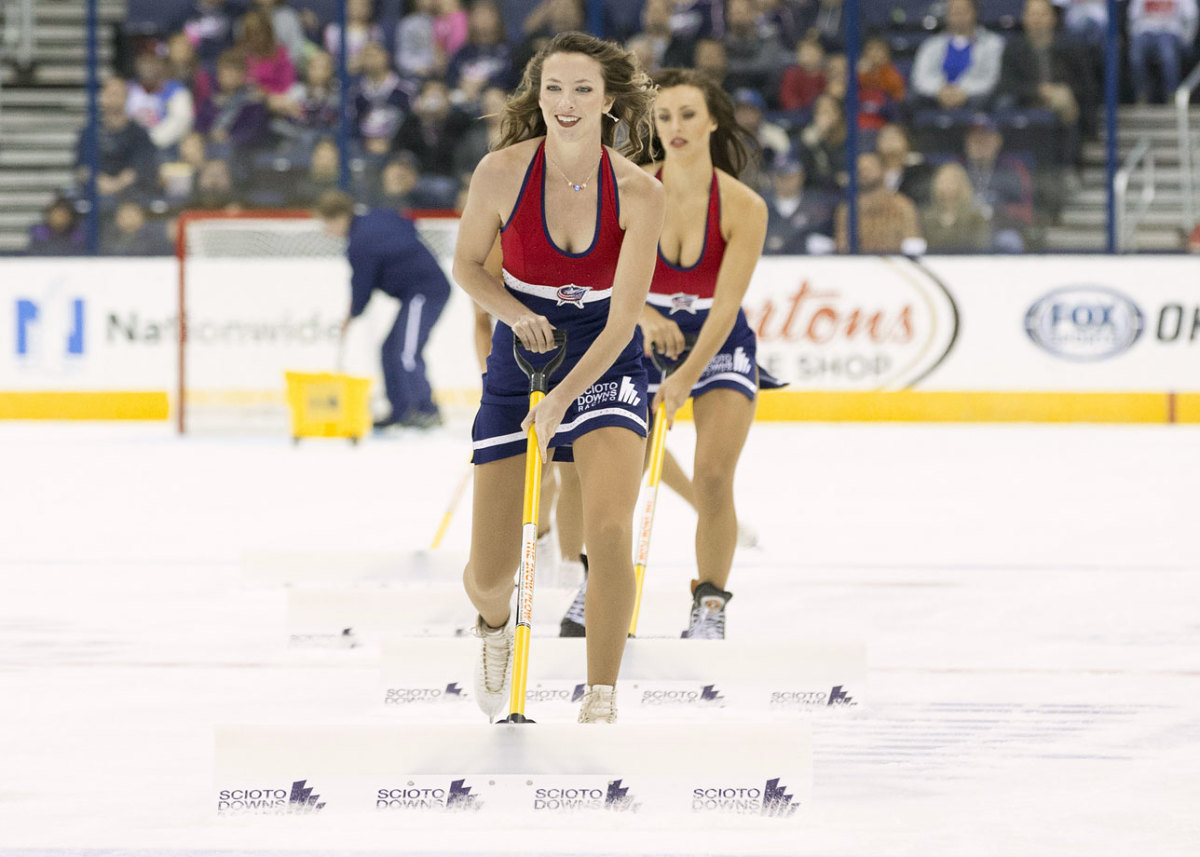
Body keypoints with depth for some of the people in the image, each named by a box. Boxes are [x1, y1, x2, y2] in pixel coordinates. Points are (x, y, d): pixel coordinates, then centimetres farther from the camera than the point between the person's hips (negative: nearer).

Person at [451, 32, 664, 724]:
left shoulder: (639, 193, -16)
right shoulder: (503, 173, -14)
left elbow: (623, 319, -19)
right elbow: (468, 264, 2)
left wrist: (563, 397, -31)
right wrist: (516, 313, -18)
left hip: (607, 365, -1)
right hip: (520, 361, 1)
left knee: (609, 529, -26)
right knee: (489, 575, 1)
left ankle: (602, 700, -13)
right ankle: (495, 626, 40)